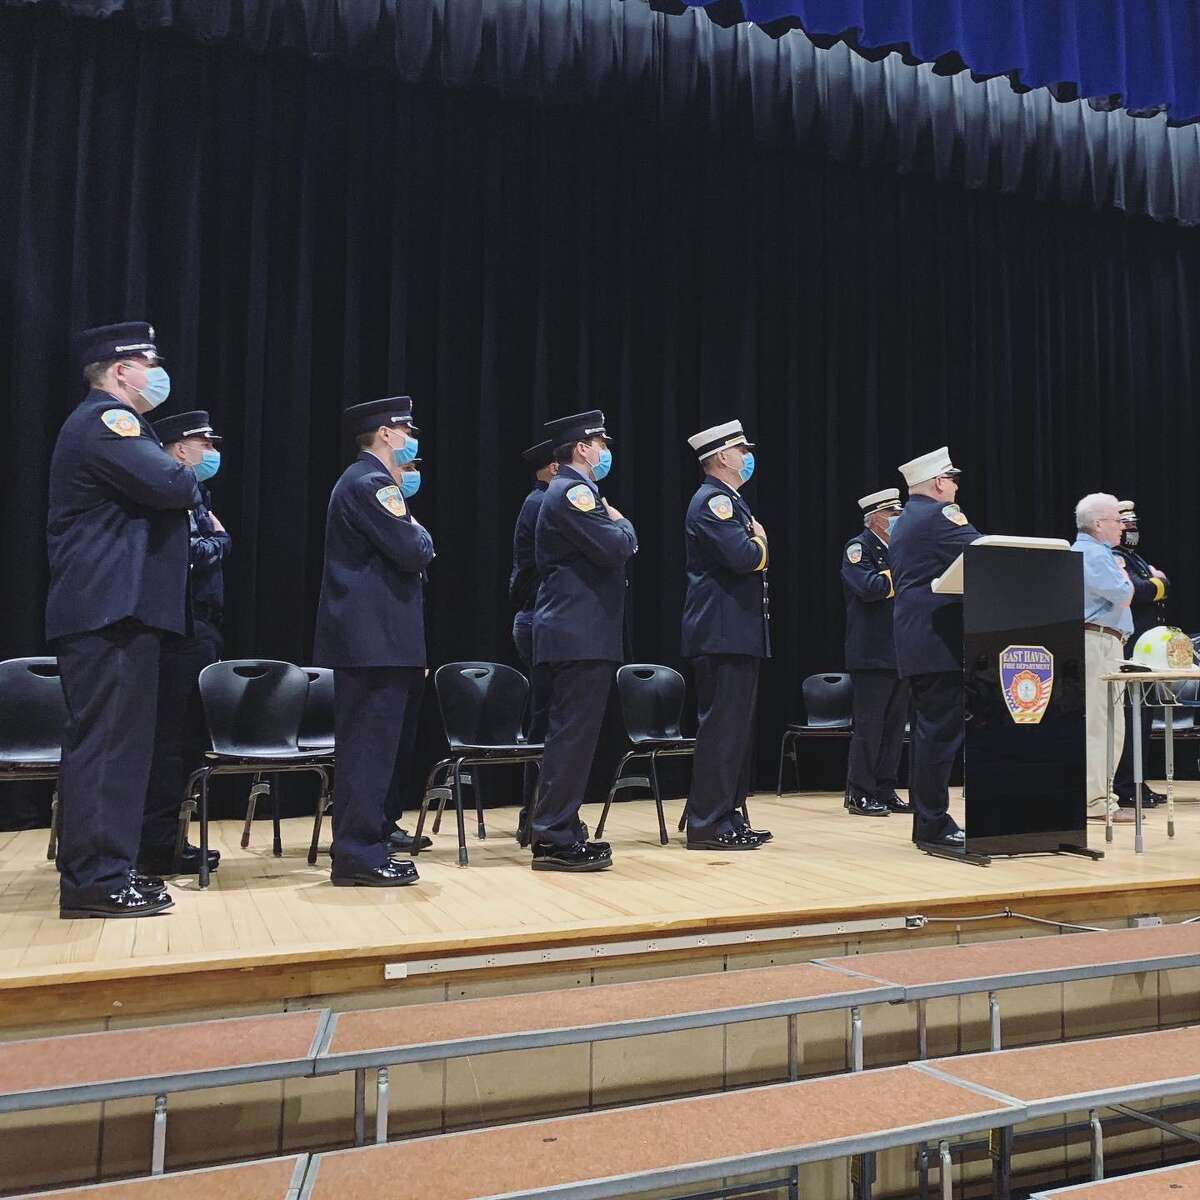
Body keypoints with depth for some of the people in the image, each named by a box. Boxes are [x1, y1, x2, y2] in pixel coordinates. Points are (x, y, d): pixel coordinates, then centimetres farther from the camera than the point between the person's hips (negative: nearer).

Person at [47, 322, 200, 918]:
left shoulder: (105, 421, 23)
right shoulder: (107, 419, -11)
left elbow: (169, 494, 22)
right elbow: (172, 485, -23)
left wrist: (179, 487, 2)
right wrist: (190, 481, -2)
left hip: (112, 610, 11)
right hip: (110, 611, -11)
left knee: (114, 741, 14)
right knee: (105, 742, -8)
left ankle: (102, 870, 22)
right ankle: (93, 881, -3)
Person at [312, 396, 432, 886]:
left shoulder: (366, 481, 21)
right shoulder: (370, 483, -12)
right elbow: (413, 552, -18)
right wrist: (419, 530, 1)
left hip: (373, 639, 11)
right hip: (375, 640, -11)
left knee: (371, 749, 13)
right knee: (370, 750, -7)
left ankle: (364, 847, 20)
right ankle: (359, 855, -1)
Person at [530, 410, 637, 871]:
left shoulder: (570, 491, 21)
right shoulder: (573, 492, -12)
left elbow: (613, 551, 23)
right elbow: (615, 548, -21)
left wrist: (616, 529, 4)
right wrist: (622, 523, -2)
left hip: (573, 634, 11)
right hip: (580, 636, -11)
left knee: (569, 735, 13)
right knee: (573, 736, -8)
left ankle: (559, 831, 20)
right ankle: (554, 840, -3)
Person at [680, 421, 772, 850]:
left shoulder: (729, 500, 21)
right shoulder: (713, 500, -12)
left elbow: (753, 558, 23)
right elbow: (745, 557, -23)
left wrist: (756, 545, 3)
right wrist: (759, 543, -4)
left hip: (735, 633, 11)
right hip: (724, 634, -11)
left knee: (734, 728, 14)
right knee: (723, 729, -8)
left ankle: (728, 818, 21)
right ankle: (707, 825, -2)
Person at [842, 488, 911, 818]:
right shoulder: (858, 547, -5)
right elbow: (868, 587, -21)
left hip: (900, 652, 8)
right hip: (872, 654, -8)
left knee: (894, 726, 10)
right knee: (868, 726, -4)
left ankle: (885, 792, 17)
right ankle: (860, 795, 3)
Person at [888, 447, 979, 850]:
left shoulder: (903, 522, 21)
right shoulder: (939, 515, -9)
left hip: (915, 639, 10)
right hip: (940, 639, -10)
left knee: (926, 729, 12)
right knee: (941, 731, -8)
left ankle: (925, 820, 16)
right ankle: (934, 824, -5)